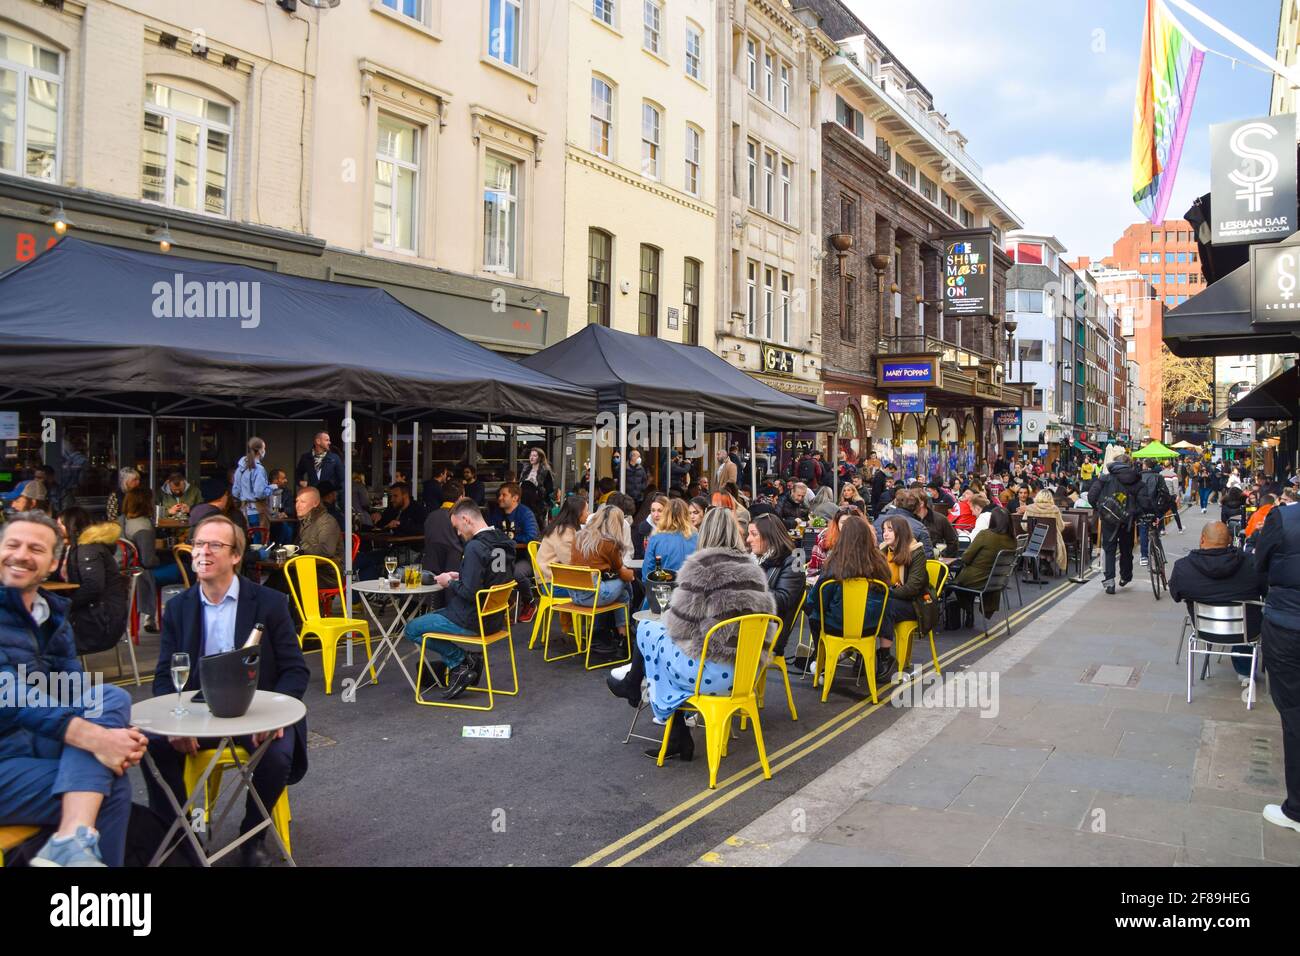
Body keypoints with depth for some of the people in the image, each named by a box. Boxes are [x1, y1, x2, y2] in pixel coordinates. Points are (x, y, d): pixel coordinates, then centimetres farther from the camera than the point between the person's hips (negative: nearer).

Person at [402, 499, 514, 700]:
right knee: (433, 616, 29)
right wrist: (459, 577, 11)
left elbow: (470, 593, -27)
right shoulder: (504, 542, 4)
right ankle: (465, 659, 13)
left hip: (473, 622, -9)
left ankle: (460, 661, 0)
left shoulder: (475, 547, -23)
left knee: (412, 629, 4)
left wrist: (450, 583, -8)